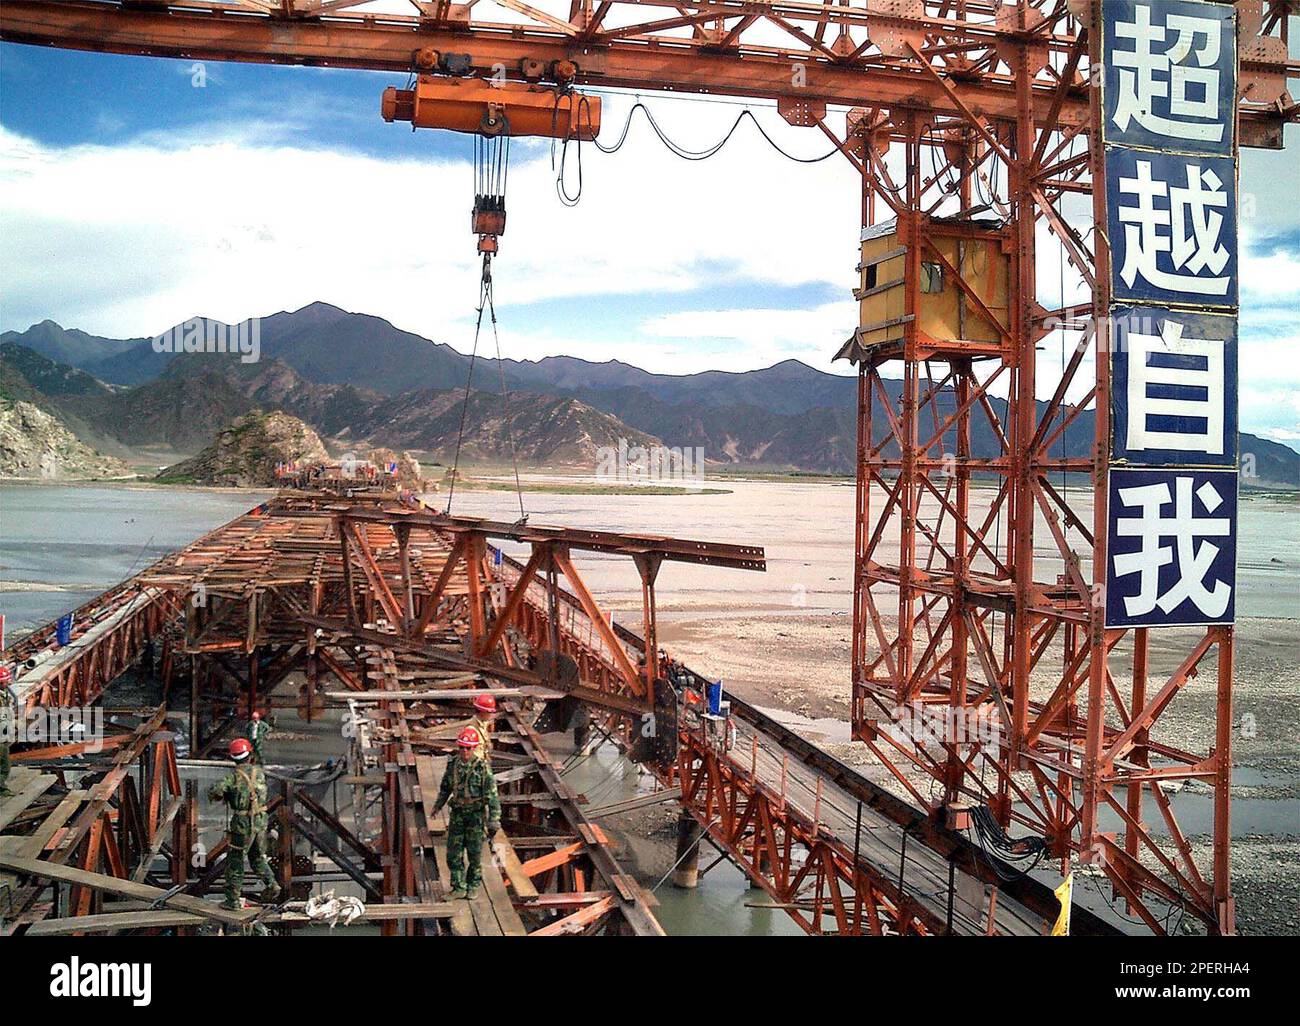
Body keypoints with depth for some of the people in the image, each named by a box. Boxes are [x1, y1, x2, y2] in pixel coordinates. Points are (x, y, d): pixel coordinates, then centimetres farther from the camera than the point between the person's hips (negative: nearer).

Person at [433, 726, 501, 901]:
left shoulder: (483, 767, -14)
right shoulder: (453, 764, 0)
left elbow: (492, 794, -14)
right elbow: (446, 786, 18)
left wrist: (494, 820, -18)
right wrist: (438, 805, 26)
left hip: (476, 814, -4)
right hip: (457, 814, 4)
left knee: (474, 853, 5)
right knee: (454, 853, 3)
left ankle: (474, 886, 22)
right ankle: (459, 888, 13)